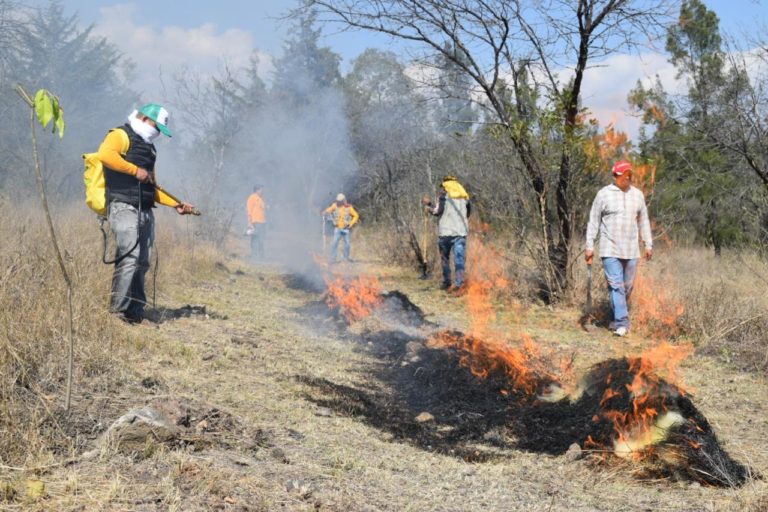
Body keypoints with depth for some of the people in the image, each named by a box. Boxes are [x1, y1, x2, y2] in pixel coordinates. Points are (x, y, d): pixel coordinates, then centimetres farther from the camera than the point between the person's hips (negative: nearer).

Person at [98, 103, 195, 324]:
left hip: (145, 211, 9)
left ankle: (135, 312, 10)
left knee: (142, 263, 6)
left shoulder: (148, 148, 29)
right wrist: (135, 170, -17)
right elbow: (105, 154, -21)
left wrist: (176, 204, 21)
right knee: (130, 256, -20)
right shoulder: (120, 136, 2)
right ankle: (117, 310, -19)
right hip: (123, 206, -9)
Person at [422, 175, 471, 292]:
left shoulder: (444, 193, -1)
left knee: (445, 258, 13)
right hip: (461, 232, 2)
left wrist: (428, 204, 8)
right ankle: (459, 282, -22)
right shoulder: (464, 195, 12)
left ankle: (446, 283, 18)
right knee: (459, 258, -6)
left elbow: (438, 211, -8)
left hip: (445, 231, -2)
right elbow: (468, 213, 19)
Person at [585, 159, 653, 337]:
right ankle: (622, 323, -11)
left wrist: (649, 244, 11)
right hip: (610, 250, -4)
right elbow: (594, 221, 0)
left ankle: (617, 319, 22)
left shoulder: (638, 195, 8)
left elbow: (643, 221, 15)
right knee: (616, 286, -10)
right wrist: (589, 246, -3)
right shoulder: (604, 194, -3)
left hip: (631, 250, 4)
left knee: (627, 287, 8)